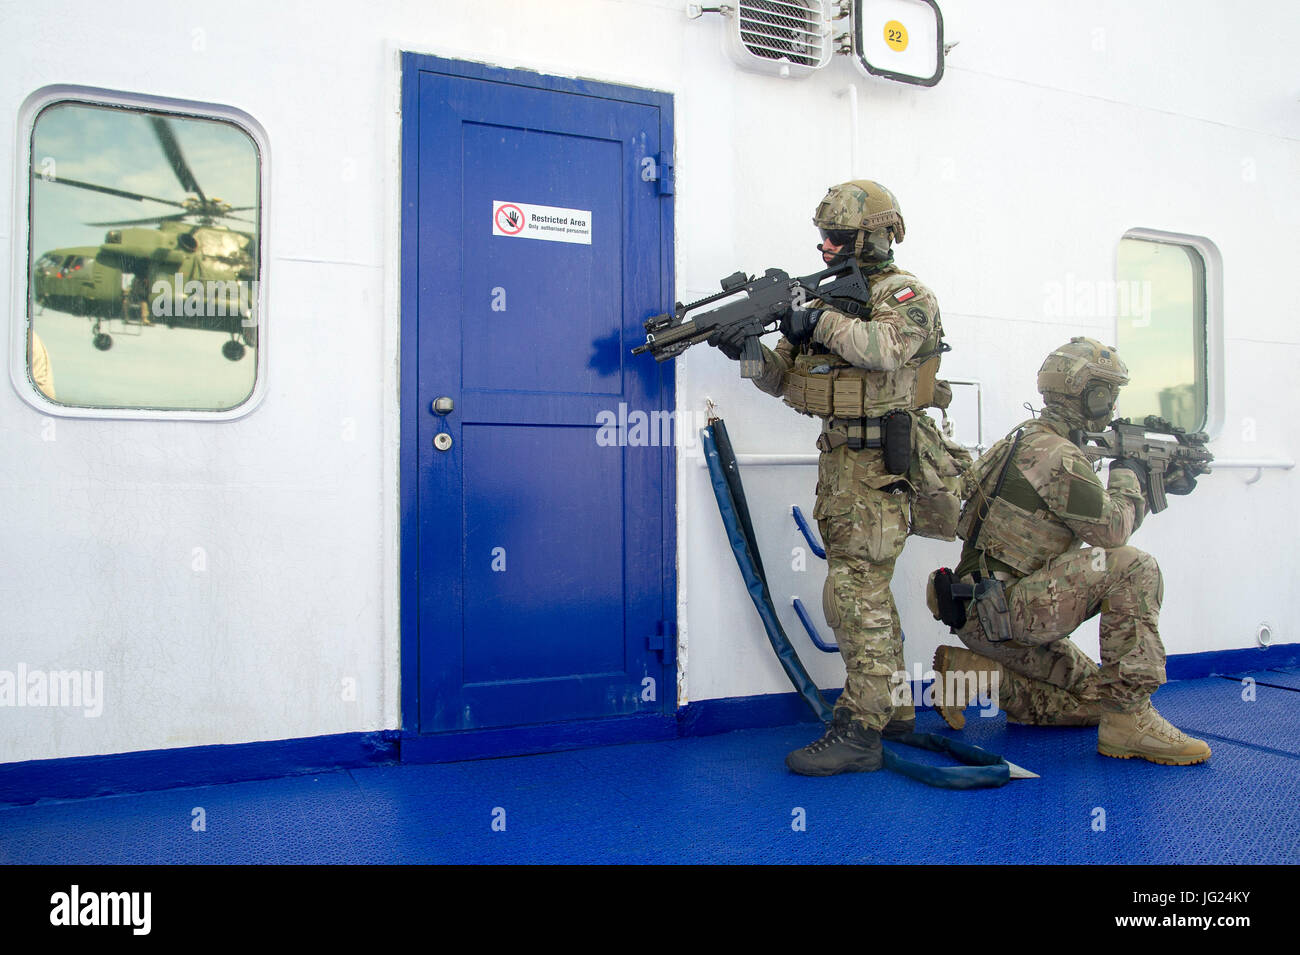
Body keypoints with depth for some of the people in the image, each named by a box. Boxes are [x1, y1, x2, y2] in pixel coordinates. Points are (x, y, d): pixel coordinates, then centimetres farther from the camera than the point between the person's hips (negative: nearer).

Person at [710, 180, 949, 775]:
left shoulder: (907, 295, -5)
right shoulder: (829, 297, 17)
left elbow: (883, 348, -27)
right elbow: (789, 380, 13)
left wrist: (819, 322, -19)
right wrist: (748, 351, -5)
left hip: (878, 465, -8)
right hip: (839, 463, 8)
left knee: (854, 593, -11)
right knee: (867, 590, 14)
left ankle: (859, 731, -5)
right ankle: (893, 709, 27)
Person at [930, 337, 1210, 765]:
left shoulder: (1033, 440, 16)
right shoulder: (1056, 455, -16)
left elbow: (1100, 517, 24)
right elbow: (1112, 530, -16)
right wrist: (1128, 473, 1)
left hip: (990, 616, 10)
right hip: (996, 613, -10)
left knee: (1094, 698, 15)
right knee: (1131, 568, -19)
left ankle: (972, 670, 8)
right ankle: (1129, 721, -15)